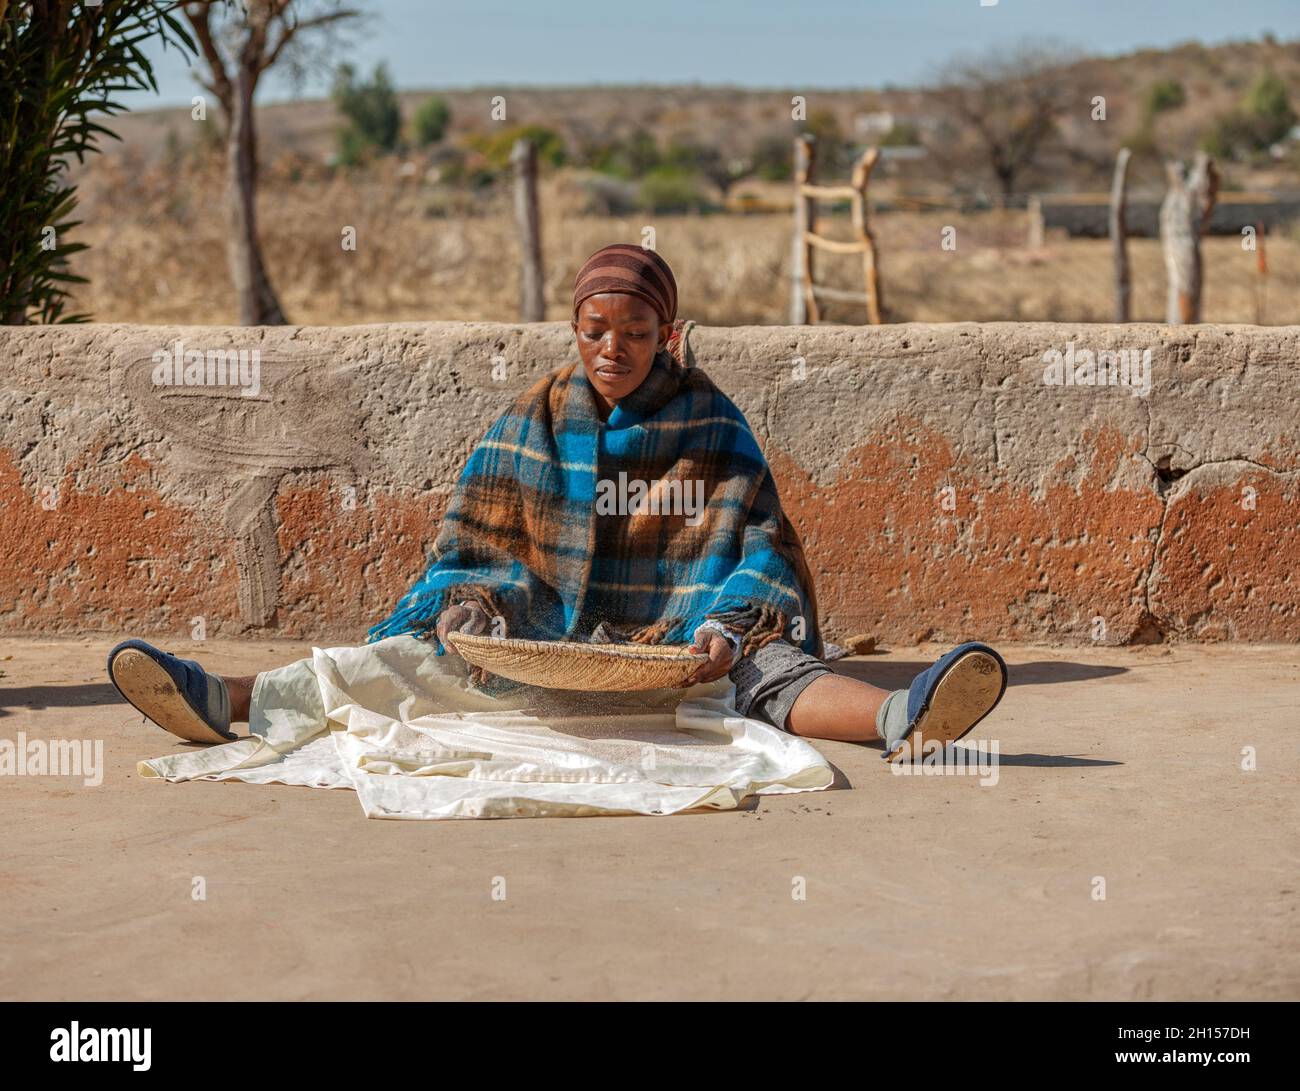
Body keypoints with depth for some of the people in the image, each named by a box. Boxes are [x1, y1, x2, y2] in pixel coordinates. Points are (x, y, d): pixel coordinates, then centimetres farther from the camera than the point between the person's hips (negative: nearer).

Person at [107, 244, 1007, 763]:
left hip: (677, 644, -2)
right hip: (543, 643, 2)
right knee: (411, 651, -19)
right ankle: (225, 700, -35)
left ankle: (900, 719, -62)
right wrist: (462, 612, -16)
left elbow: (758, 543, -4)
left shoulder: (711, 425, 4)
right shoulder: (529, 426, 9)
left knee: (769, 663, -33)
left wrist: (723, 628, -25)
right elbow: (476, 555, 7)